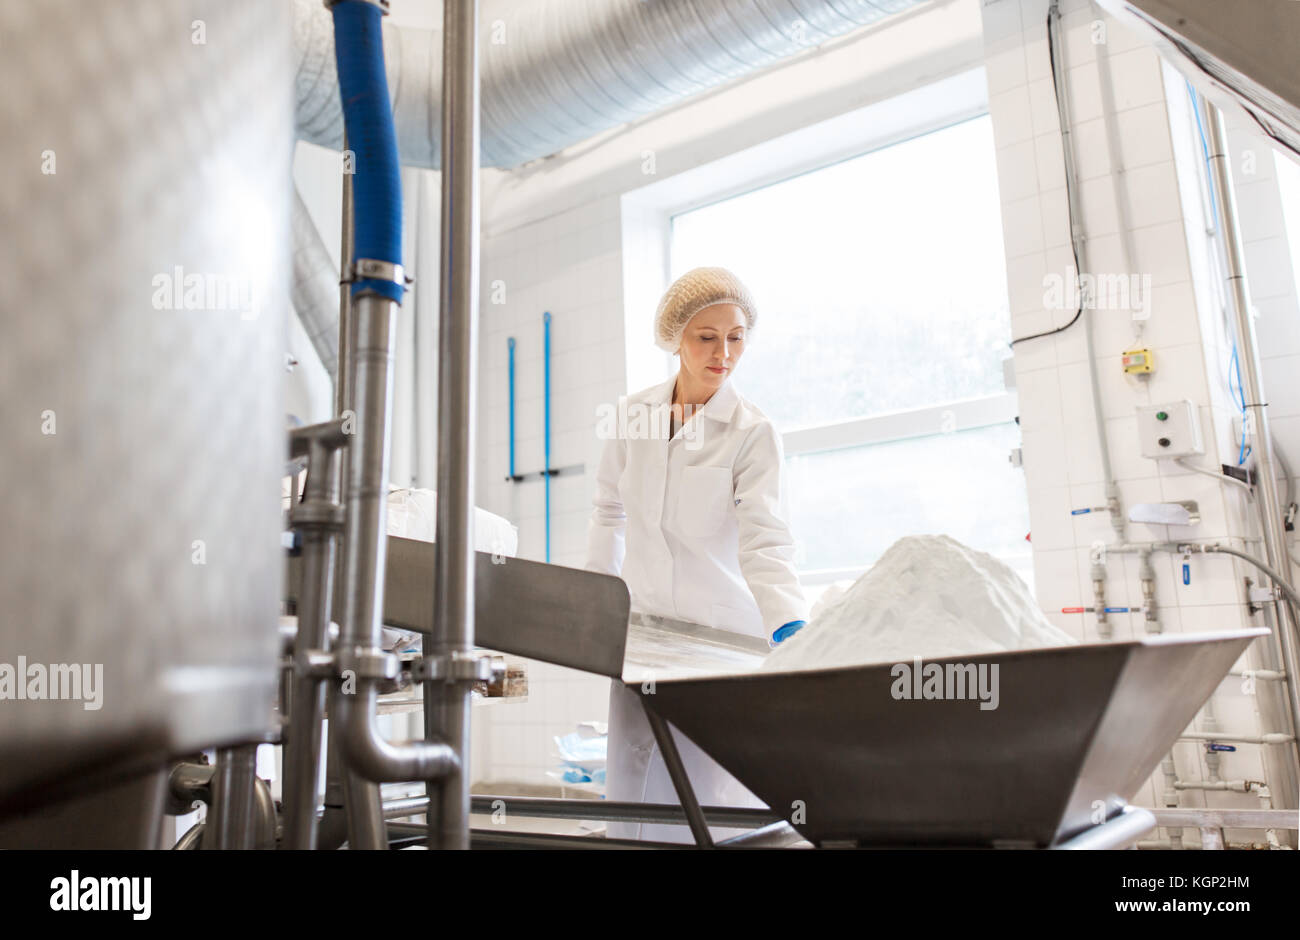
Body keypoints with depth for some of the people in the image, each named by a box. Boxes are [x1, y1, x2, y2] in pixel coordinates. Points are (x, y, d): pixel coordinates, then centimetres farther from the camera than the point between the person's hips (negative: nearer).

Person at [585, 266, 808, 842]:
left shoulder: (752, 432, -7)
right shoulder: (634, 416, 4)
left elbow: (765, 542, -19)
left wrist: (789, 629, -34)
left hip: (721, 630, -3)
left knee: (709, 796, -2)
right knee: (635, 783, 6)